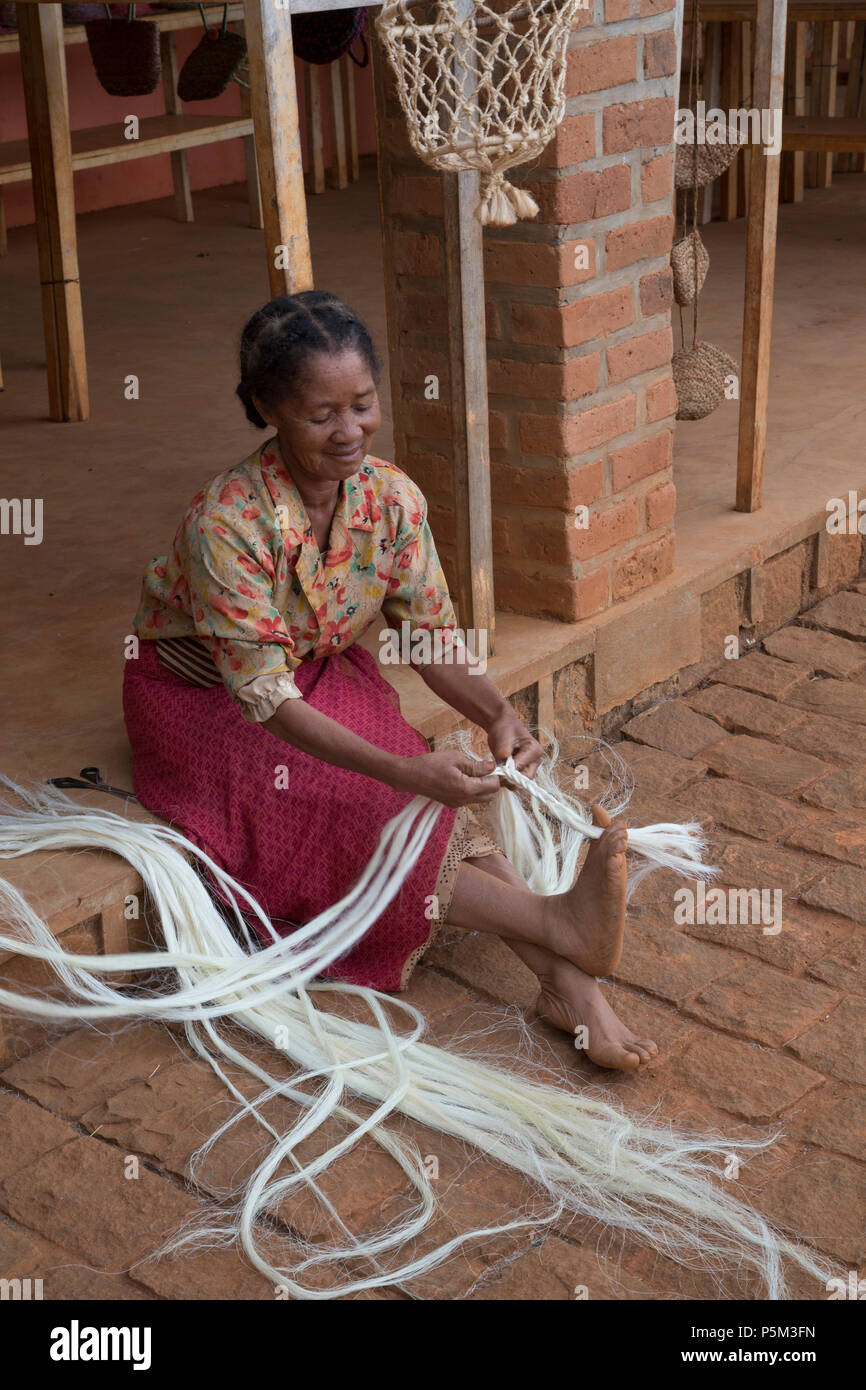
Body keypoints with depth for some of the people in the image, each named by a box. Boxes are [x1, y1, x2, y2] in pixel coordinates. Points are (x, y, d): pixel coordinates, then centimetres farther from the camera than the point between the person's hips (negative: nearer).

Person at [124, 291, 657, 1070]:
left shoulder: (391, 498, -15)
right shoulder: (227, 522, -32)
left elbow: (432, 638, -7)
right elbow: (266, 695, -32)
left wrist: (496, 713, -28)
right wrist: (401, 770, -43)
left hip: (328, 674, 5)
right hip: (208, 705, -4)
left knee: (448, 806, -20)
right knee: (358, 825, -27)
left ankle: (568, 986, -27)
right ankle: (560, 925, -30)